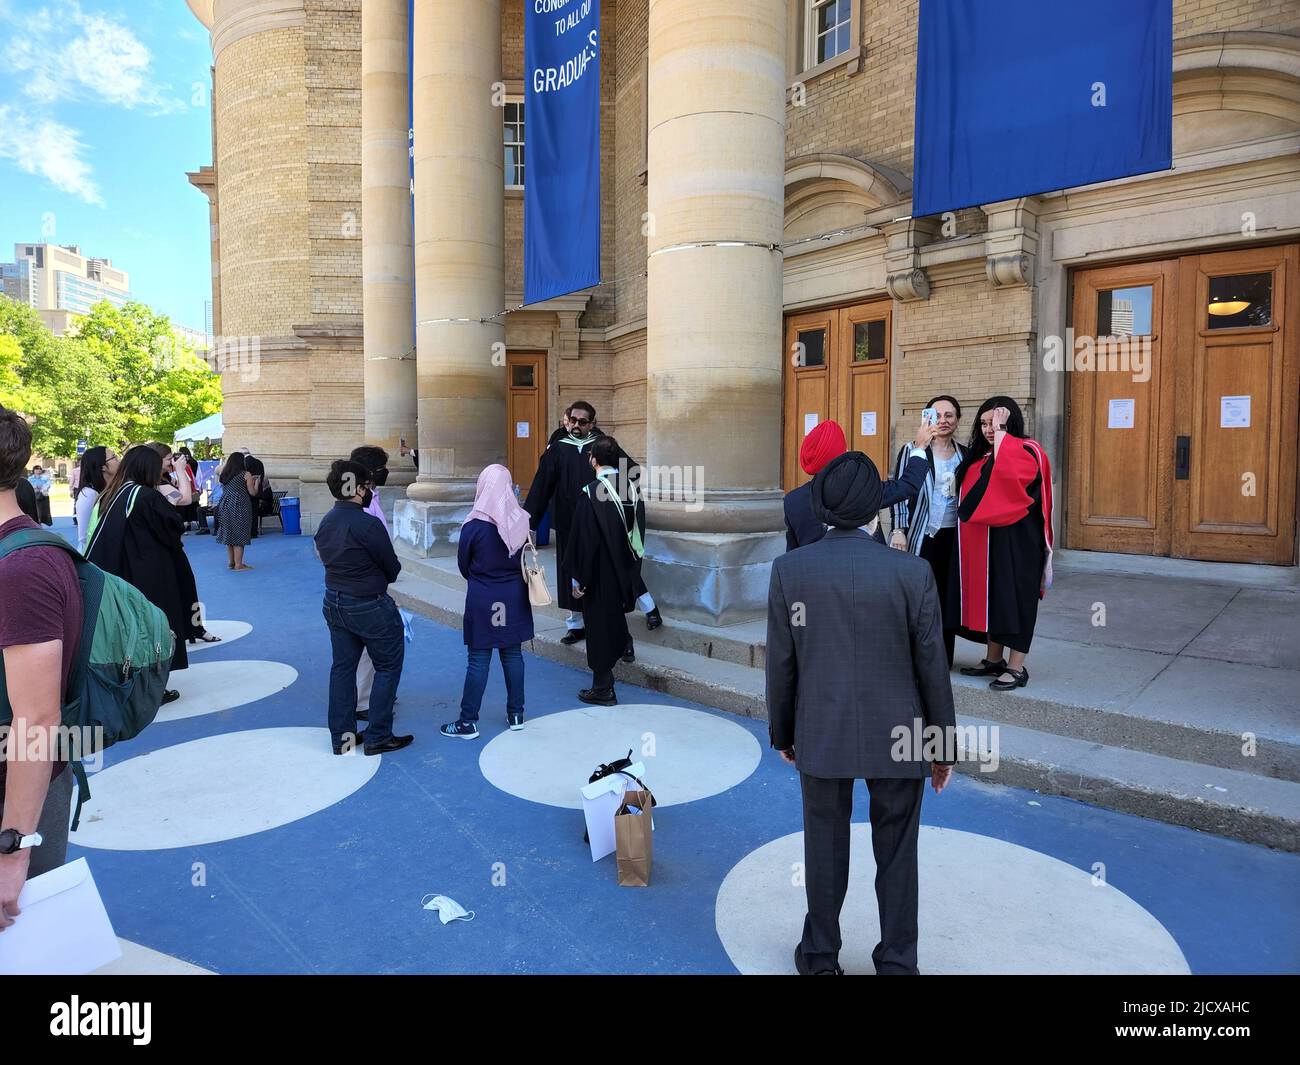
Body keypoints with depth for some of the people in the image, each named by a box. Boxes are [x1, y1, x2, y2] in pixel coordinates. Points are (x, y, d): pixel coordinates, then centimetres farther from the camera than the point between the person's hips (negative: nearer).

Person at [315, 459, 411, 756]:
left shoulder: (326, 522, 2)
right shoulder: (367, 524, -22)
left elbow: (325, 557, 9)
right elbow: (392, 569, -12)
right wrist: (380, 578, 9)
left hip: (334, 604, 8)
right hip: (370, 606, -8)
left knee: (342, 667, 16)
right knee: (388, 667, 8)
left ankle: (342, 737, 23)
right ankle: (377, 737, 12)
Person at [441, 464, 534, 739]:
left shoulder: (473, 526, -14)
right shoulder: (521, 521, -5)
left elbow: (463, 565, -1)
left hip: (482, 599, -3)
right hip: (515, 596, 4)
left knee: (478, 659, 3)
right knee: (512, 654, 13)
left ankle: (468, 722, 10)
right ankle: (515, 715, 21)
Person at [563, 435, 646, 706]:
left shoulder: (591, 494, -19)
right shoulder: (632, 487, 0)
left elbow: (583, 540, -18)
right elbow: (639, 531, 9)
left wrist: (577, 579, -10)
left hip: (600, 574, -6)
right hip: (626, 572, 6)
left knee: (599, 626, 6)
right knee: (615, 620, 21)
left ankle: (603, 689, 16)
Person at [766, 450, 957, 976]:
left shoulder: (788, 569, -11)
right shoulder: (913, 571, -13)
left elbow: (780, 663, -5)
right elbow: (932, 667, -6)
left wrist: (782, 732, 10)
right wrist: (944, 746, 6)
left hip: (821, 735, 1)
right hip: (897, 735, 0)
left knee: (825, 850, 17)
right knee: (896, 855, 17)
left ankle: (820, 957, 35)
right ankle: (897, 962, 33)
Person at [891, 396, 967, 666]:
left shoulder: (964, 455, 10)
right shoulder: (912, 452, -1)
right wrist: (899, 531, -9)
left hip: (953, 537, 4)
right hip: (921, 536, -4)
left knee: (947, 596, 7)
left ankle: (943, 658, 18)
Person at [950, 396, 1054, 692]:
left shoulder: (1027, 451, -9)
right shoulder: (979, 454, 13)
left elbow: (1006, 473, -31)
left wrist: (1000, 430, -22)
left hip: (1014, 541, -8)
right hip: (981, 541, 8)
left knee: (1012, 598, -3)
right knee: (988, 597, 11)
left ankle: (1016, 667, 5)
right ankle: (994, 659, 22)